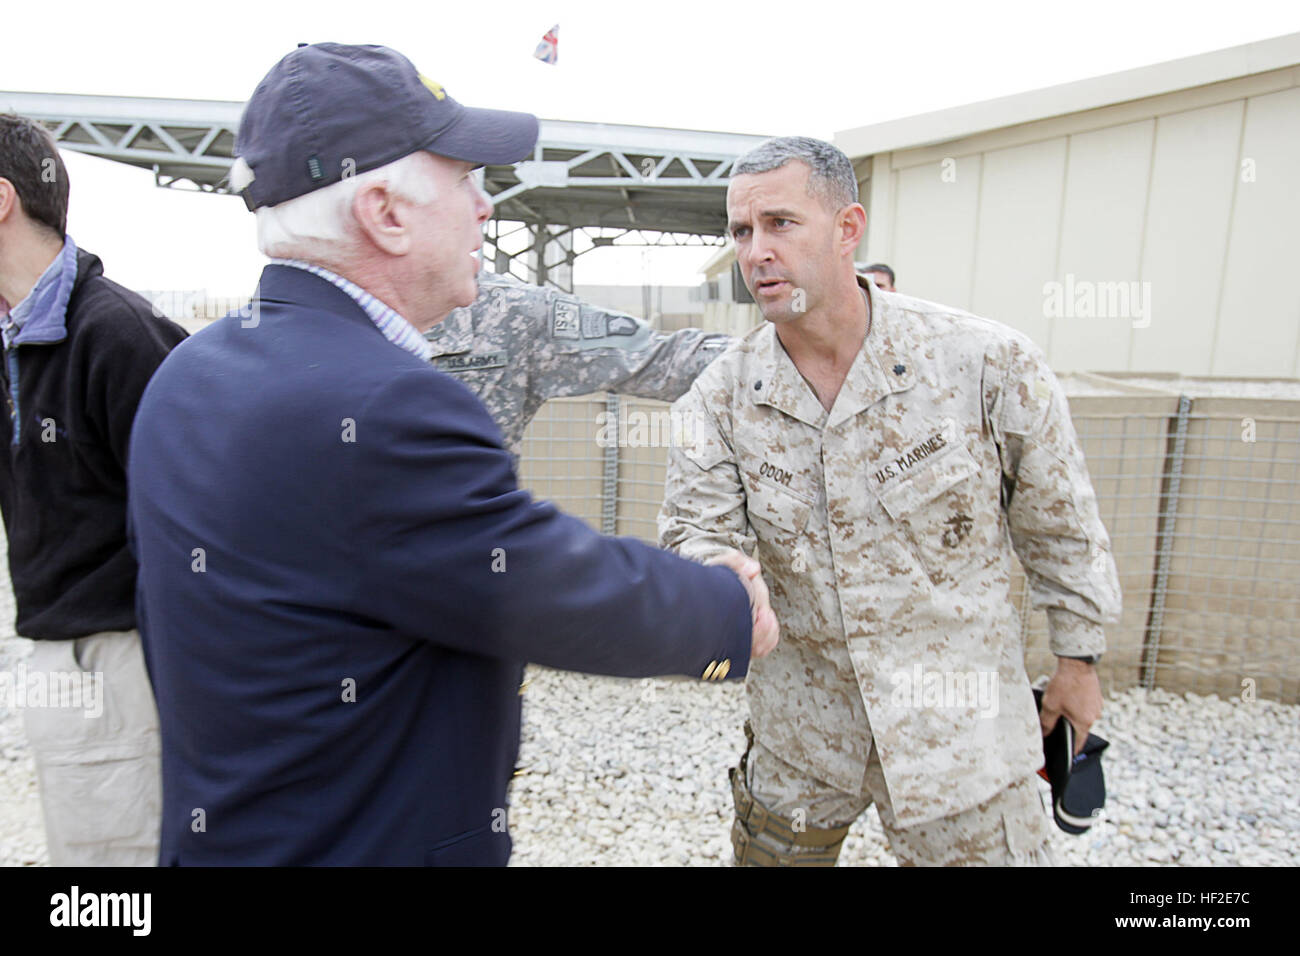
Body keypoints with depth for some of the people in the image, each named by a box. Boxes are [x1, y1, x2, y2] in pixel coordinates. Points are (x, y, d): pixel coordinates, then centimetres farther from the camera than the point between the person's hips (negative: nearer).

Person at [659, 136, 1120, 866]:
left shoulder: (986, 362, -16)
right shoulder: (722, 398, -8)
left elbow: (1059, 520, -3)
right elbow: (695, 530, -8)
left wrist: (1078, 655, 7)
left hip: (957, 724, -2)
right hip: (802, 724, 3)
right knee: (770, 853, 22)